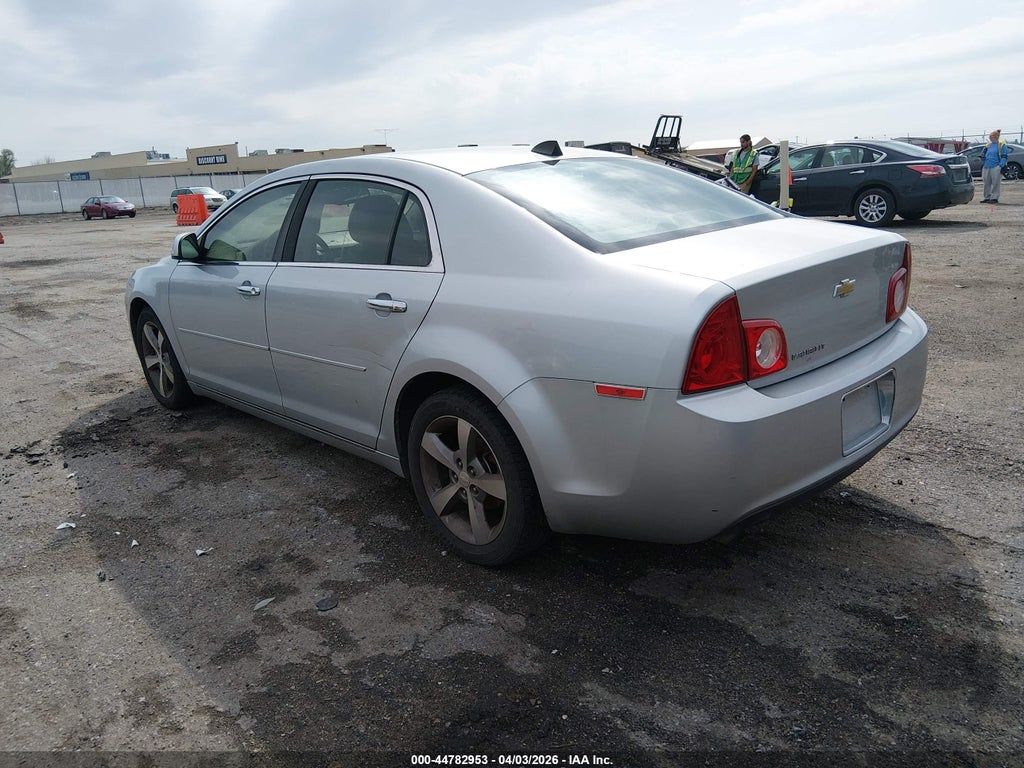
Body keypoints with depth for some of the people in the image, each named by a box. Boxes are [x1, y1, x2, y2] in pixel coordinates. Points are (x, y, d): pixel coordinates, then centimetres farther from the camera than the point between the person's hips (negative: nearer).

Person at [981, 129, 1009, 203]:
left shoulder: (1001, 145, -1)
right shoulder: (988, 145, 16)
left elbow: (1004, 157, -5)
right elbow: (983, 156, 24)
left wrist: (1001, 166, -13)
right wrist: (982, 165, 17)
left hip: (996, 167, -6)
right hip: (986, 167, 6)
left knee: (995, 183, -4)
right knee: (987, 183, 9)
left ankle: (994, 197, -1)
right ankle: (987, 197, 16)